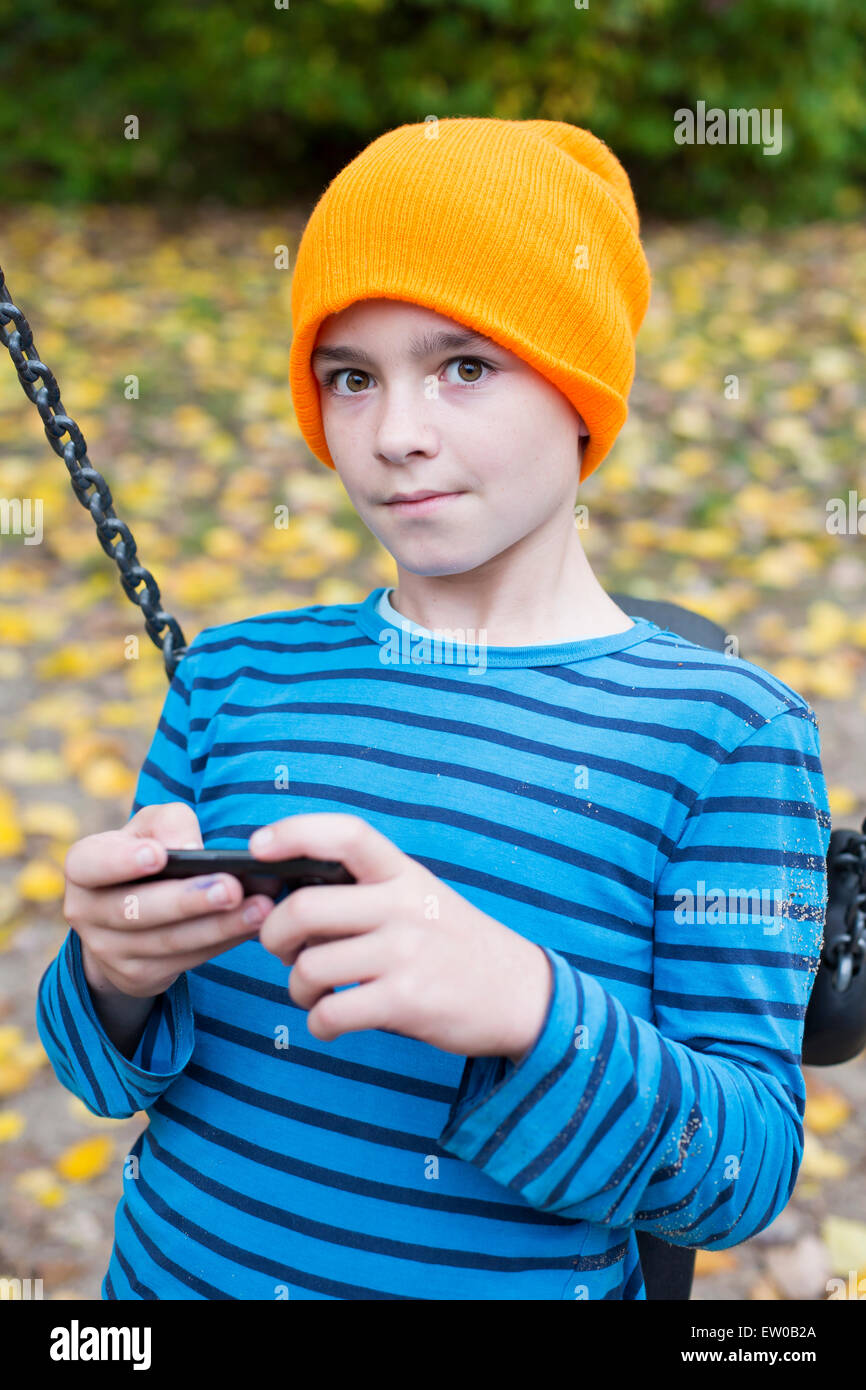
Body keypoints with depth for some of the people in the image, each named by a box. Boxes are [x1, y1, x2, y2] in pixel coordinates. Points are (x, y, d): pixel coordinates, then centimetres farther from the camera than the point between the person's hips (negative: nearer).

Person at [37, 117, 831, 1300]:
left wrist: (525, 1009, -33)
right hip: (176, 1264, 3)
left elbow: (748, 1172, -15)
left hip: (516, 1279, -2)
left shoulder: (727, 728, -12)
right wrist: (117, 975, -21)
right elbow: (103, 1069, 1)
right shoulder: (238, 673, -5)